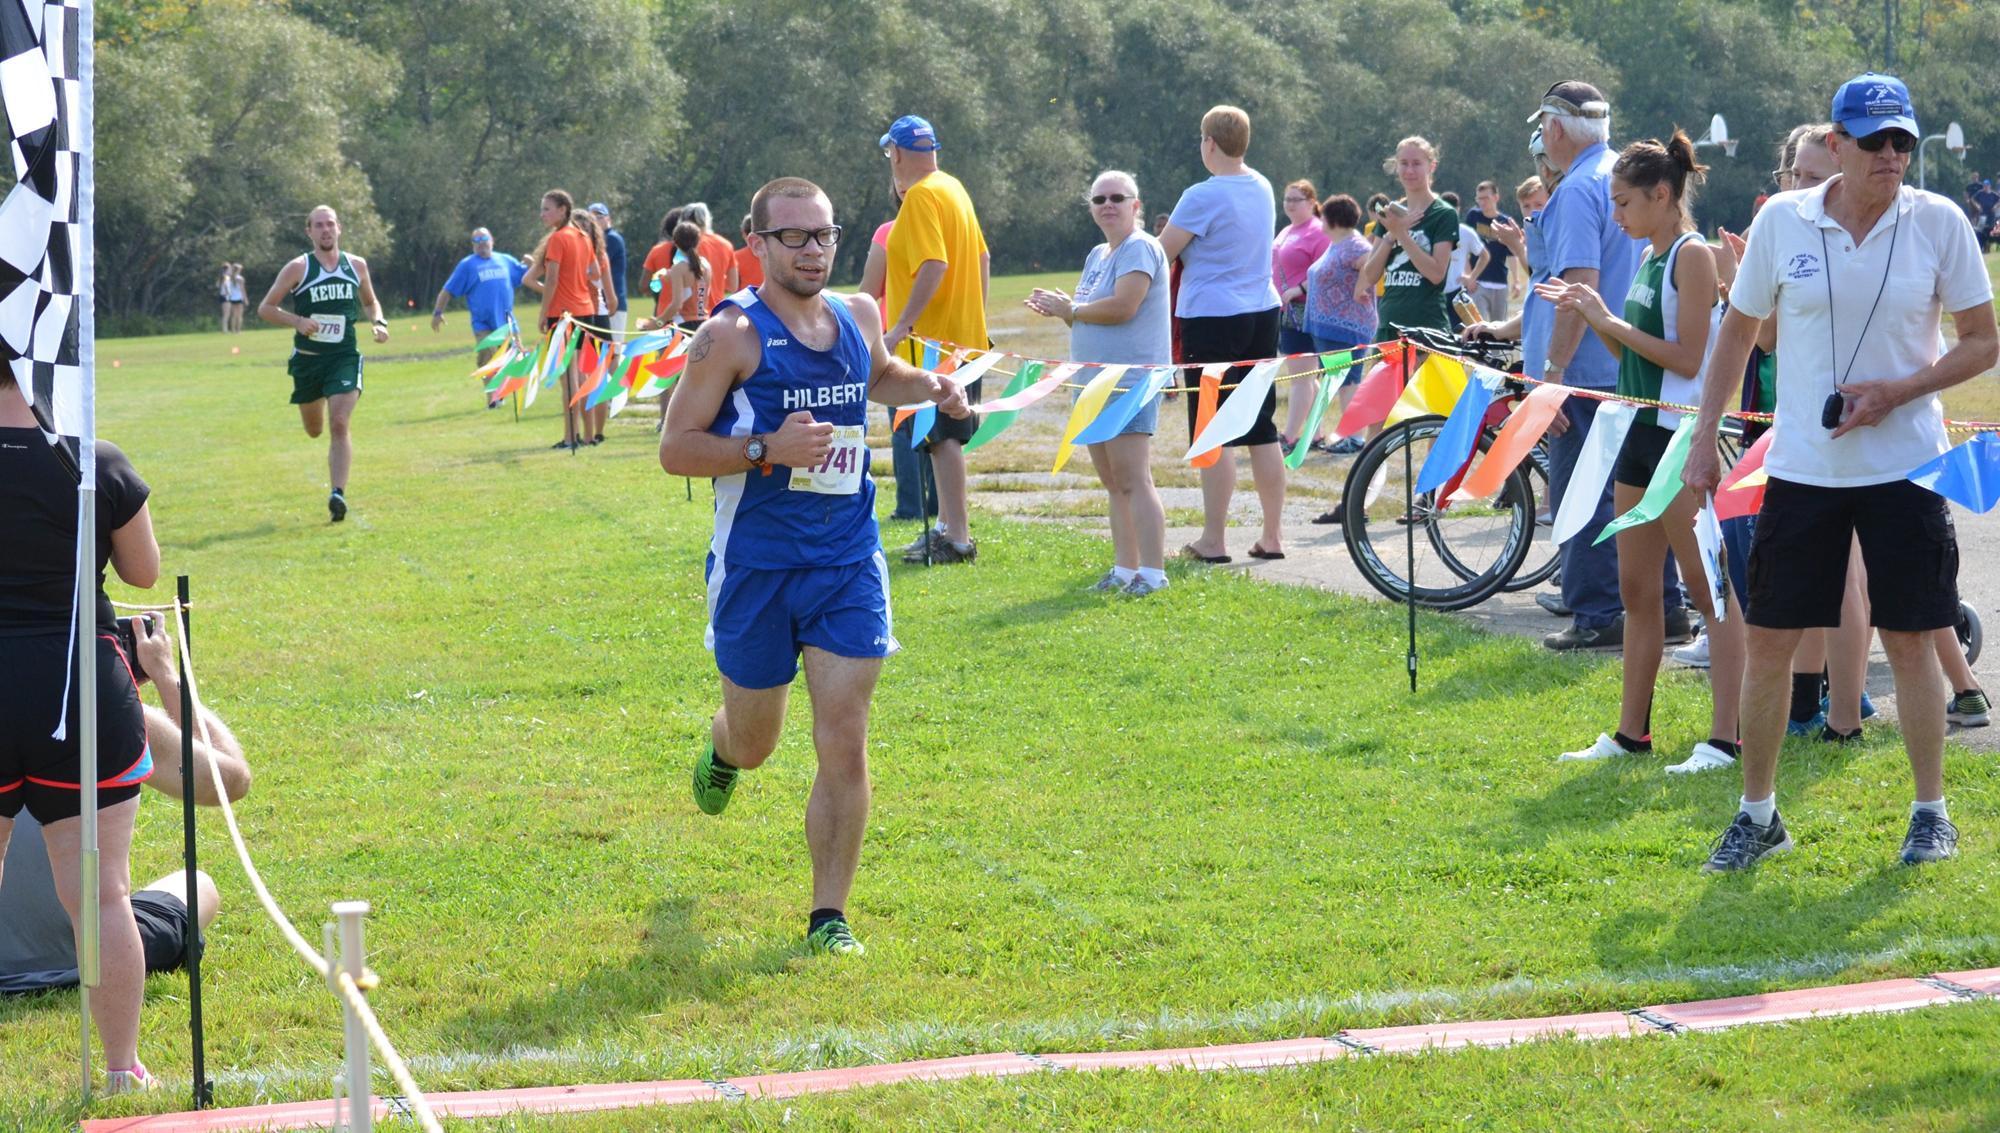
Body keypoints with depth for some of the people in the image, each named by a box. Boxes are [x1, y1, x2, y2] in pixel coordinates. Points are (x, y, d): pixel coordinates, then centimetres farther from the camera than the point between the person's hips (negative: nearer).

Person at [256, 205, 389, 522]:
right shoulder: (297, 269, -4)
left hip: (345, 356, 0)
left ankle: (338, 493, -20)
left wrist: (379, 322, 1)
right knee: (314, 430, 12)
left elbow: (370, 302, 22)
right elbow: (265, 308, -1)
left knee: (340, 424, -18)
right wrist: (297, 321, -17)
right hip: (307, 357, 0)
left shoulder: (357, 266, 5)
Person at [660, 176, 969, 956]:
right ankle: (720, 752, 54)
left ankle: (830, 916, 3)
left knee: (843, 745, -6)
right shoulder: (732, 335, -10)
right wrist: (768, 449, -24)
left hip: (849, 566, 3)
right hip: (757, 567, -3)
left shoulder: (858, 317, 6)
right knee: (755, 741, 15)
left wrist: (929, 388, 9)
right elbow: (675, 449, -11)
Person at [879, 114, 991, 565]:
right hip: (965, 333, 10)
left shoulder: (921, 196, -15)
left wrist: (902, 326, -27)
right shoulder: (953, 188, 13)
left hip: (933, 340, -10)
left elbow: (934, 265, -26)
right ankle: (946, 525, 26)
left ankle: (957, 539, -7)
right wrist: (977, 315, 25)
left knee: (942, 437, -7)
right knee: (945, 436, 17)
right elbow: (982, 258, 18)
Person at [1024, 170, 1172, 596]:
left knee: (1132, 479, -13)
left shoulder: (1140, 248, -10)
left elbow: (1122, 307, -22)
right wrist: (1060, 308, 0)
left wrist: (1070, 309, -9)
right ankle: (1124, 568, 15)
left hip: (1132, 381, -9)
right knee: (1112, 481, 10)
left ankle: (1153, 572, -13)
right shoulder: (1097, 256, 18)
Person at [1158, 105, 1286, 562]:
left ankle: (1214, 541, 0)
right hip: (1262, 314, 7)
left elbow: (1161, 254, -9)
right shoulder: (1262, 188, 7)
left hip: (1212, 319, -7)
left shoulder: (1202, 197, -15)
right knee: (1262, 429, 10)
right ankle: (1272, 535, 13)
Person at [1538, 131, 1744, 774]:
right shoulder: (1649, 256, 14)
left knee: (1709, 588, -6)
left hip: (1681, 433, -9)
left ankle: (1725, 736, -5)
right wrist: (1591, 315, 4)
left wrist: (1611, 322, -13)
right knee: (1636, 591, 12)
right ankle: (1631, 732, 19)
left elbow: (1687, 358, -17)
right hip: (1640, 431, 9)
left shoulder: (1692, 255, -12)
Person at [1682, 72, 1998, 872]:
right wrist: (1703, 440, 5)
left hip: (1904, 466, -1)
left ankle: (1931, 812, 19)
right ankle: (1758, 814, 18)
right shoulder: (1781, 221, -3)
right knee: (1768, 639, 3)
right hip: (1801, 467, 1)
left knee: (1908, 639, 4)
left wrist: (1896, 393, -14)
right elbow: (1738, 331, 8)